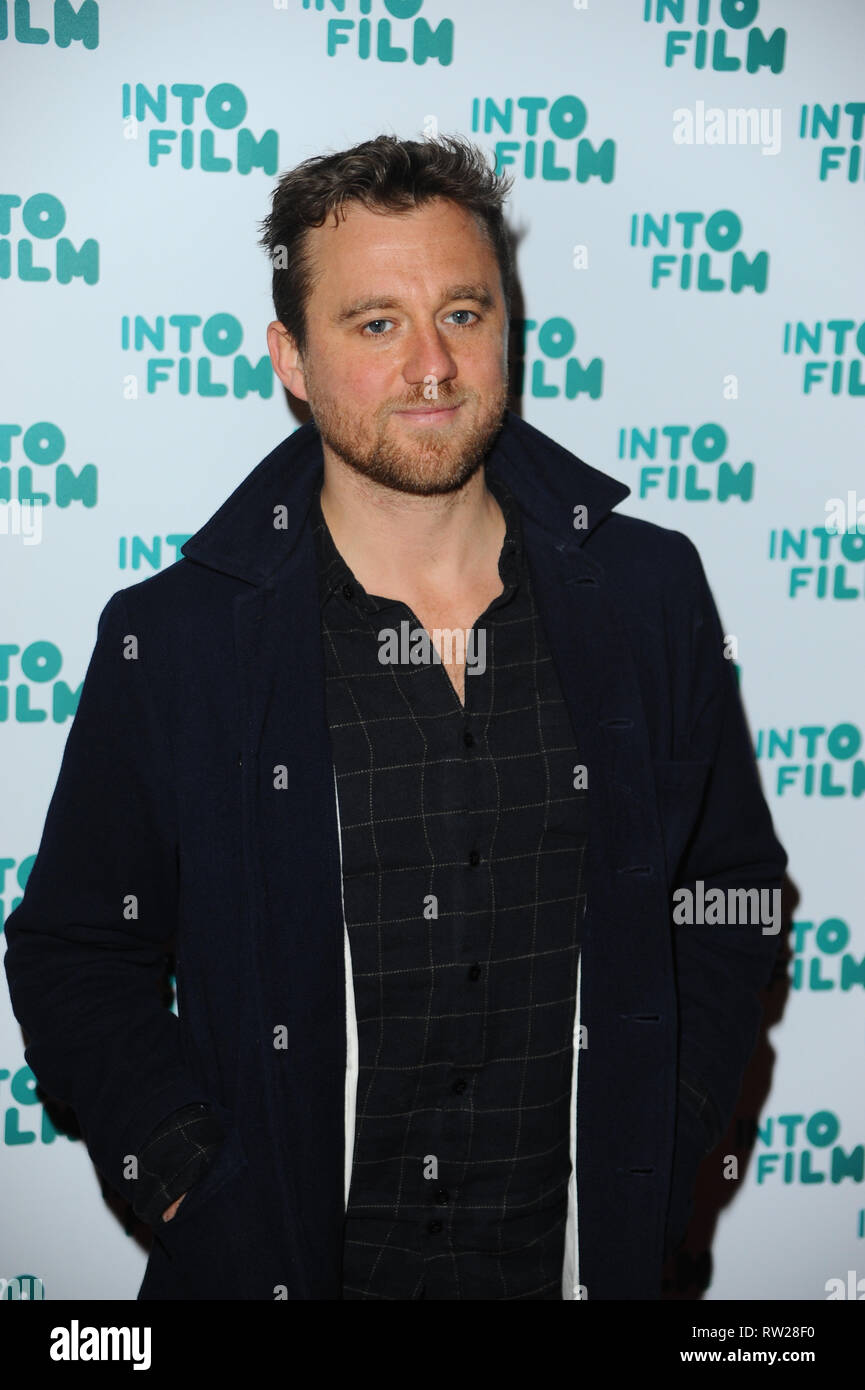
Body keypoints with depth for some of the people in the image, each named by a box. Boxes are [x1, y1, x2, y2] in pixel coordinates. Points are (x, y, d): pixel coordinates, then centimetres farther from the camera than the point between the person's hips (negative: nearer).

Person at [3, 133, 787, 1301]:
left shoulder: (650, 593, -3)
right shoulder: (171, 642, -9)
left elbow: (735, 896, 6)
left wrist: (659, 1160, -1)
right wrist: (191, 1178, -10)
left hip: (585, 1256, 2)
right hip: (278, 1260, -1)